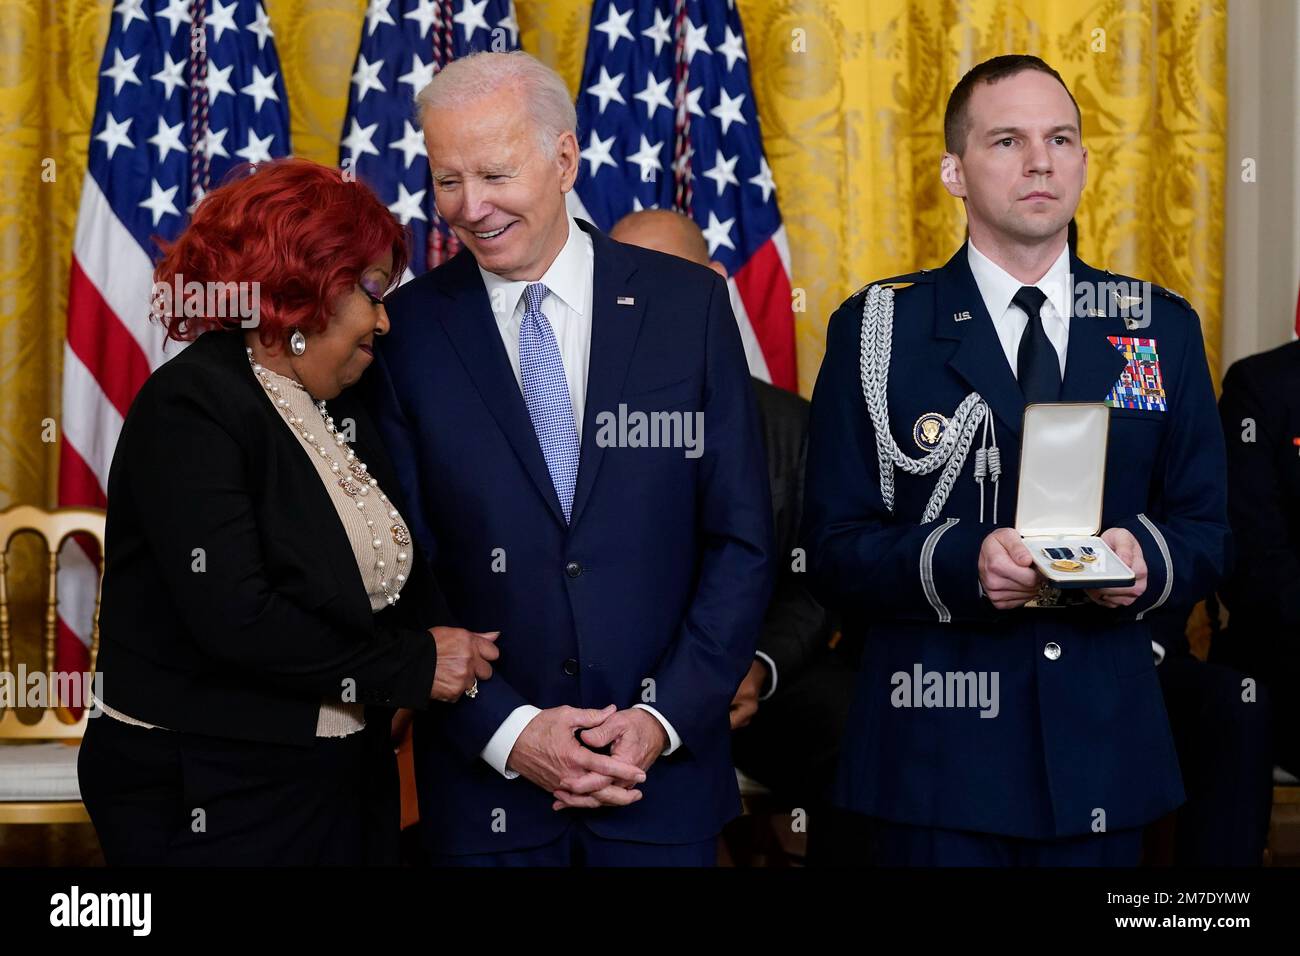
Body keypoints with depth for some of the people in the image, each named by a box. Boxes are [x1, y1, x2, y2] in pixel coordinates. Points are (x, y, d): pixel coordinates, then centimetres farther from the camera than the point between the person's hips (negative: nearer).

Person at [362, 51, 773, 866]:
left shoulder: (688, 304, -2)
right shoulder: (405, 332, -3)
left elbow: (741, 542, 0)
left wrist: (666, 718, -8)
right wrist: (507, 731, -10)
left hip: (663, 767, 0)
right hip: (483, 777, 0)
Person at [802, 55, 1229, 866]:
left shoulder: (1162, 328, 7)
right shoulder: (878, 331, 0)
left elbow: (1205, 530, 9)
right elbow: (835, 548, -3)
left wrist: (1148, 560, -14)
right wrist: (962, 563, -21)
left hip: (1105, 747, 3)